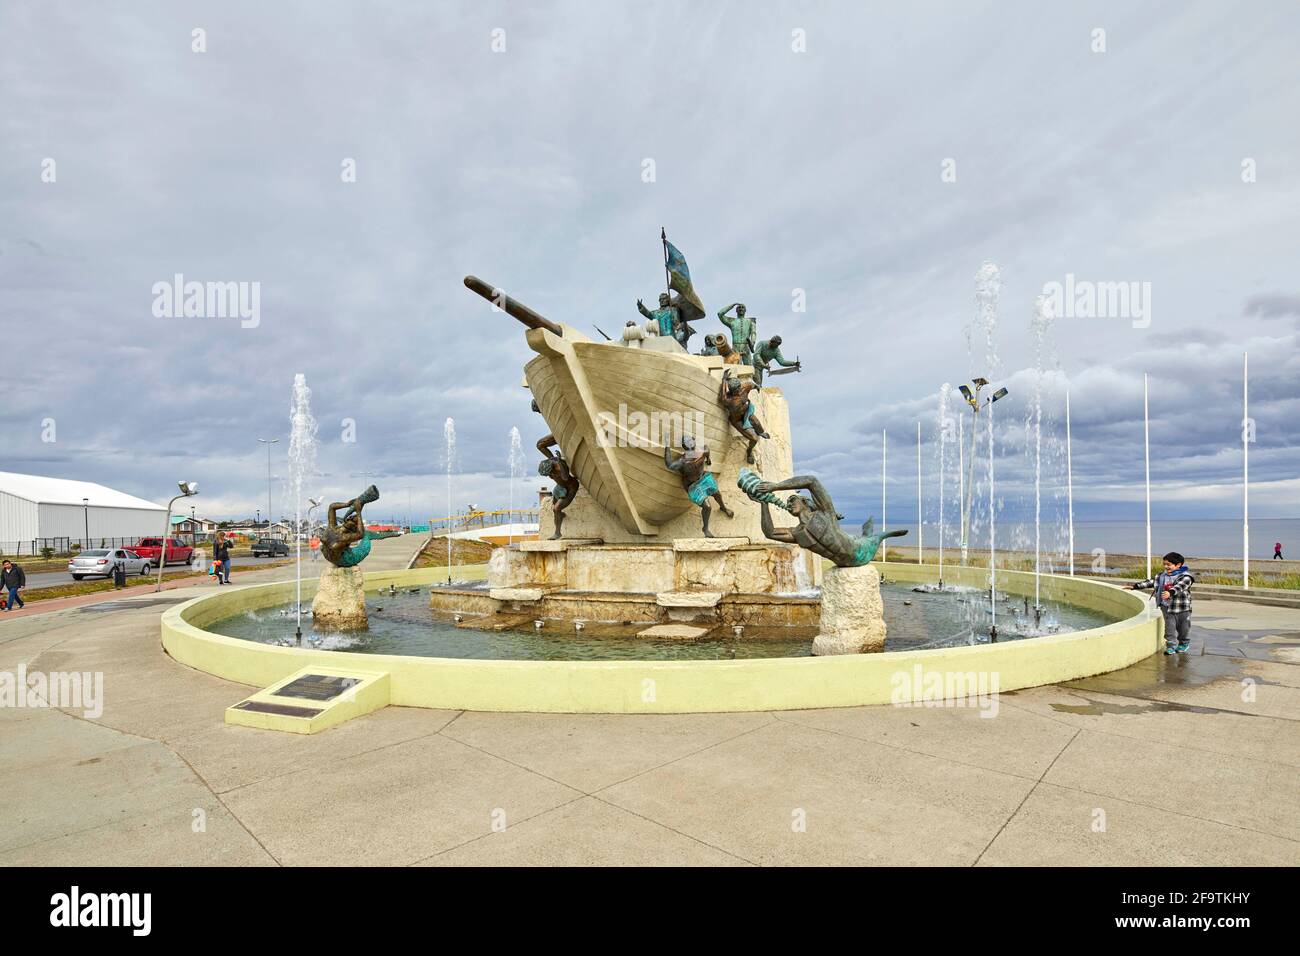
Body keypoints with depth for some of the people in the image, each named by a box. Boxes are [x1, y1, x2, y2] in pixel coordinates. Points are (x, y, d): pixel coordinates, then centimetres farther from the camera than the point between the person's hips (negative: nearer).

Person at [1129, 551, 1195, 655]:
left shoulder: (1185, 577, -12)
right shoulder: (1162, 576, 6)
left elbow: (1180, 586, -30)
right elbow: (1150, 582, 8)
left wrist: (1170, 592, -49)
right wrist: (1135, 586, 0)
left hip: (1182, 608, -3)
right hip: (1167, 607, 3)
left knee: (1183, 628, 12)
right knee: (1169, 627, 0)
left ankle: (1183, 643, 35)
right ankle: (1171, 646, 9)